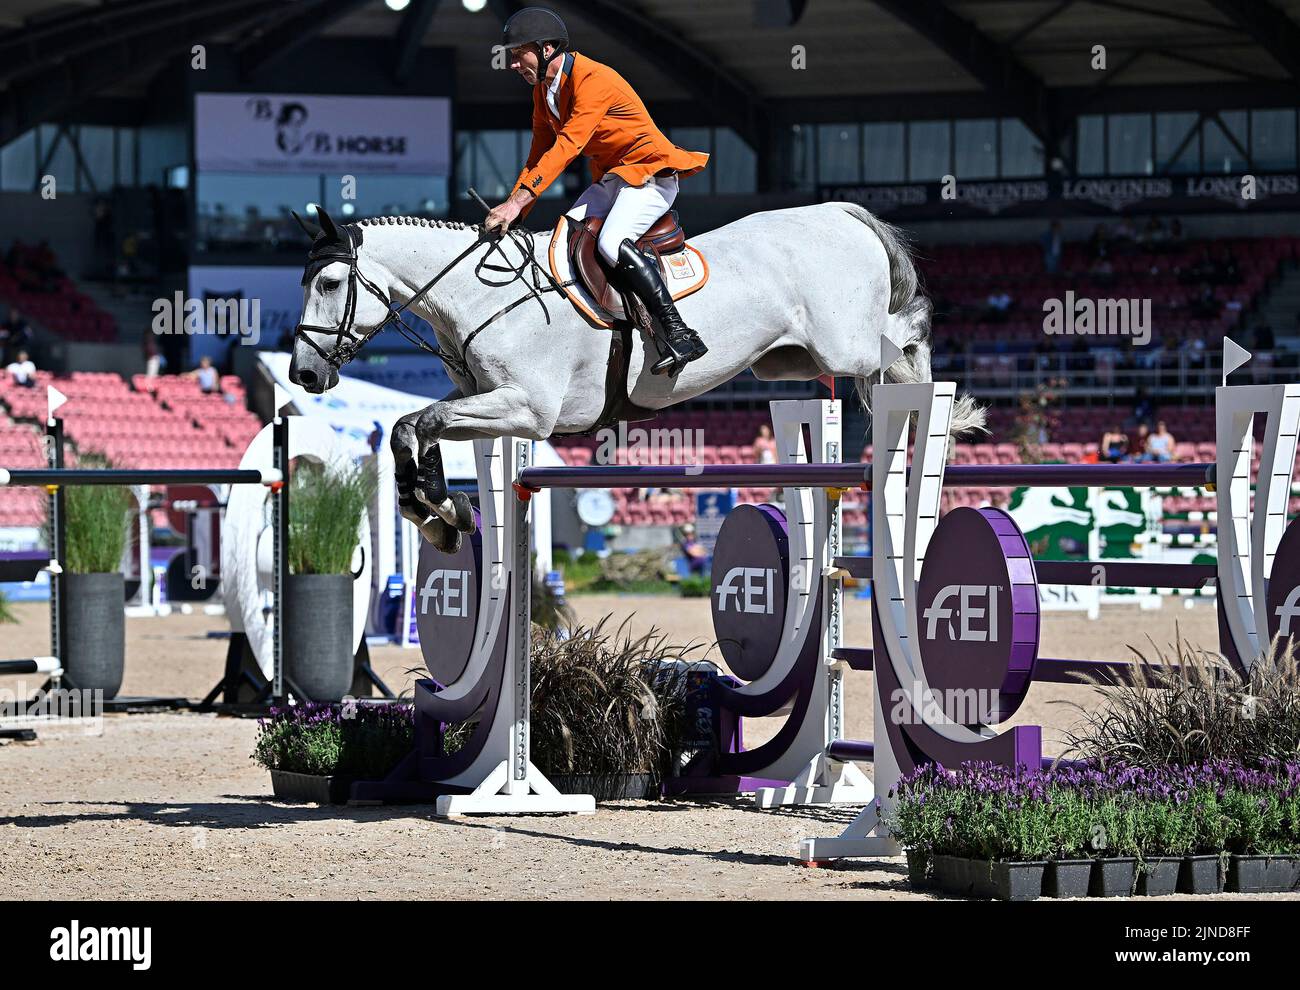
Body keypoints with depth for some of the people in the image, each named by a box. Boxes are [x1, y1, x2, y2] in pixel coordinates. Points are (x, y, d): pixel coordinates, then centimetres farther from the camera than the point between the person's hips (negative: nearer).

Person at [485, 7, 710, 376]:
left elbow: (567, 146, -30)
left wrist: (518, 200, -35)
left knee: (611, 243, -29)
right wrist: (511, 211, 0)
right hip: (610, 179, 10)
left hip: (649, 171, -10)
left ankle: (679, 334, -31)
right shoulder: (544, 90, 8)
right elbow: (539, 156, 13)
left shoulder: (593, 80, -21)